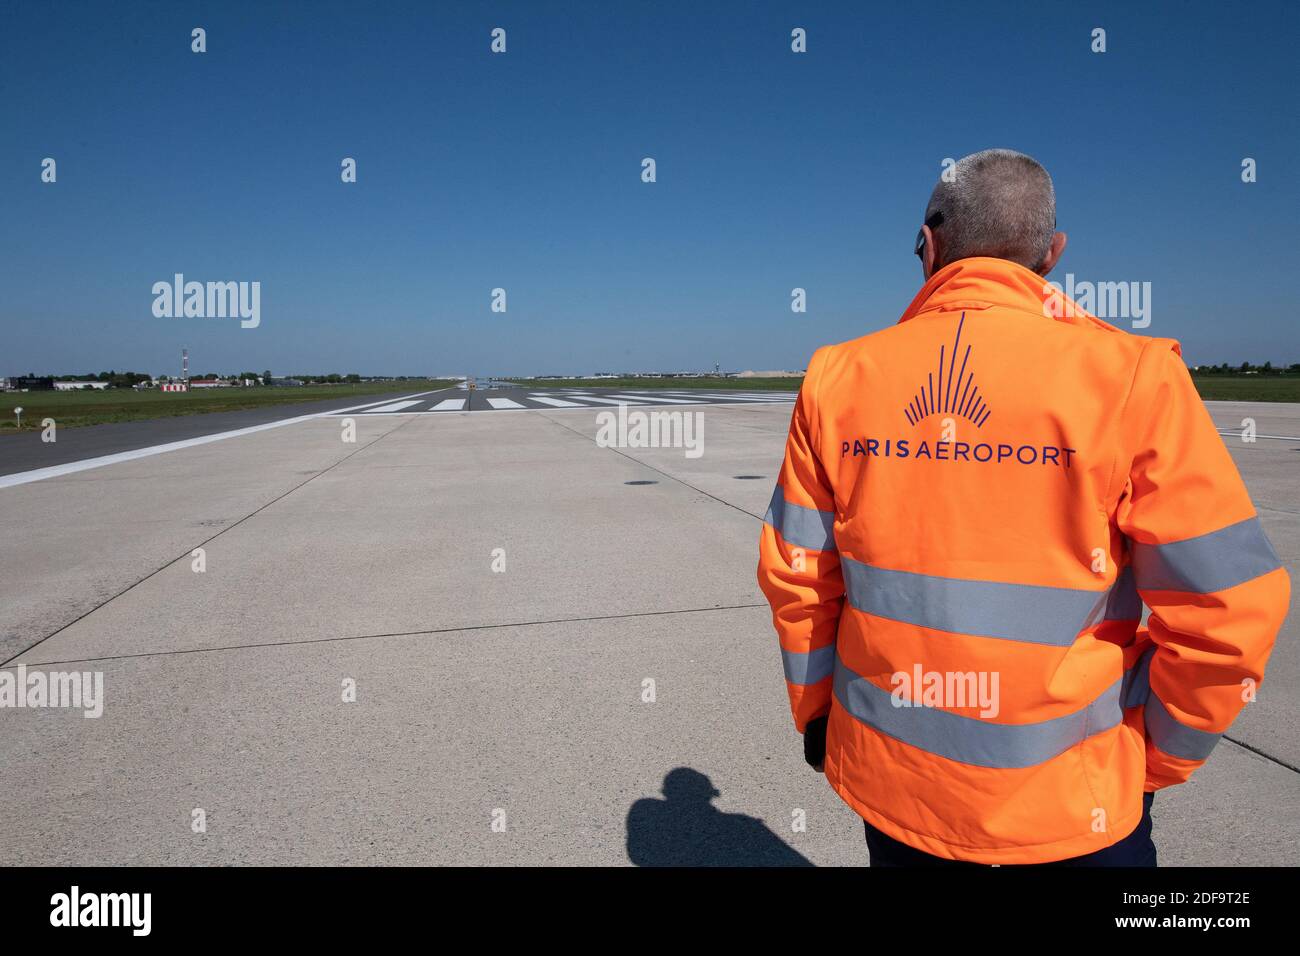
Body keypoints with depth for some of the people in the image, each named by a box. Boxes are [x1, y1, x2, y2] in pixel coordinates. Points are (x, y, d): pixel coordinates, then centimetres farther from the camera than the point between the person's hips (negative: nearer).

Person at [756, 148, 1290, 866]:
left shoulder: (836, 378, -8)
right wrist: (1157, 761, 5)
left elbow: (795, 577, -2)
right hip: (1068, 807, -2)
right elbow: (1226, 609, -12)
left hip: (887, 781, 3)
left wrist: (815, 712, 12)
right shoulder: (1131, 376, -14)